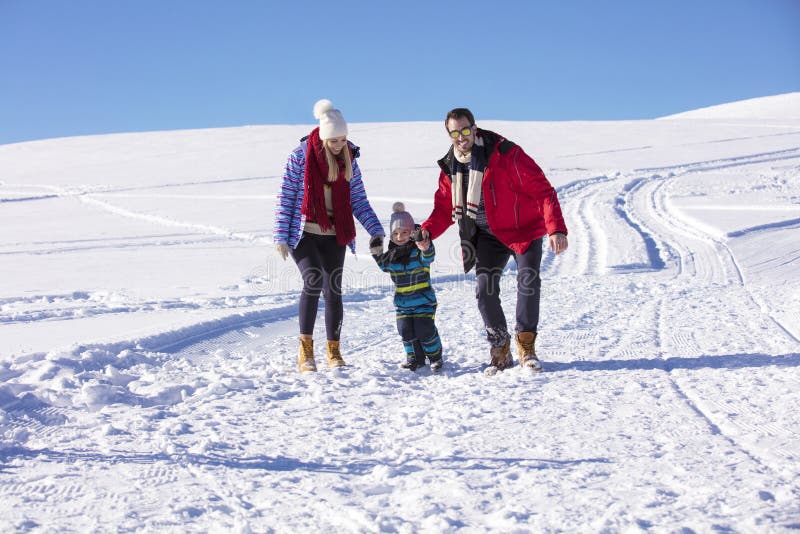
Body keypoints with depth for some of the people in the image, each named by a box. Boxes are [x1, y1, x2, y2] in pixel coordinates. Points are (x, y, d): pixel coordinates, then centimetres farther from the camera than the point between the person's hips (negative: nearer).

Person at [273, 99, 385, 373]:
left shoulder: (349, 160, 5)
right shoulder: (300, 157, -7)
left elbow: (358, 201, 8)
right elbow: (285, 198, -5)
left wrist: (376, 230, -3)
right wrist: (281, 236, -9)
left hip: (334, 236, 4)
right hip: (303, 234, -4)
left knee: (333, 290, 4)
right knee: (313, 281, -22)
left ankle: (333, 350, 18)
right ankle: (306, 348, -13)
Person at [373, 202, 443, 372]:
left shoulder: (417, 251, -13)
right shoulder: (391, 254, 3)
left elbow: (428, 257, -32)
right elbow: (384, 266, 13)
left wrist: (426, 247, -55)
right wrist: (377, 253, -5)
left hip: (423, 299, -5)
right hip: (402, 302, 5)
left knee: (425, 329, -9)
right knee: (406, 330, -3)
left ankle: (435, 356, 14)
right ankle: (415, 358, 17)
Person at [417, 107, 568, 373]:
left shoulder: (506, 155, -21)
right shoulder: (450, 167, -3)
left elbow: (542, 191, -22)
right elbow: (444, 207, 7)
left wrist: (556, 229, -33)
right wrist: (428, 231, -14)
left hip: (524, 229, -4)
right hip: (488, 235, 4)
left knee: (528, 280, -18)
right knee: (484, 288, -9)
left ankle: (526, 346, -2)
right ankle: (500, 350, 5)